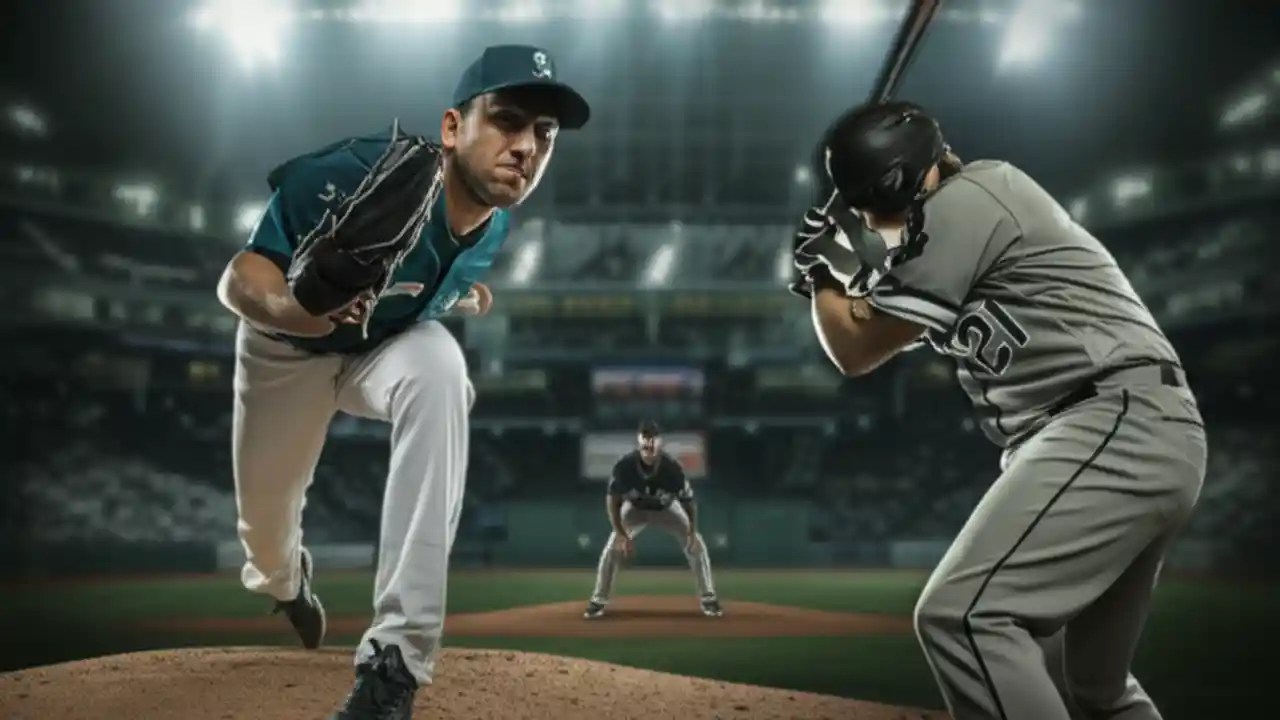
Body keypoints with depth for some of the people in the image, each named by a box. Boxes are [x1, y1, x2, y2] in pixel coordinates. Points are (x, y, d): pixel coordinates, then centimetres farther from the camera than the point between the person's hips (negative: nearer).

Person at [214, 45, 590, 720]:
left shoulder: (493, 226, -17)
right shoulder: (360, 178, -37)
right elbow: (237, 277, -42)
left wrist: (459, 298, 0)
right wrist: (291, 307, -60)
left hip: (389, 343, 2)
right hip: (285, 348, -2)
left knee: (440, 364, -33)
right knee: (264, 514, 11)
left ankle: (396, 658, -37)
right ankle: (285, 581, 58)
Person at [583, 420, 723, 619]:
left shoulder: (672, 467, -35)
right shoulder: (624, 466, -34)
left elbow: (689, 500, -22)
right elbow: (612, 498, -19)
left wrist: (692, 533, -30)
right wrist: (620, 534, -24)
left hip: (668, 508, 0)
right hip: (635, 508, 0)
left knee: (696, 546, -12)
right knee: (612, 549, -13)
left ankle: (708, 599, 3)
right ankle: (598, 601, 3)